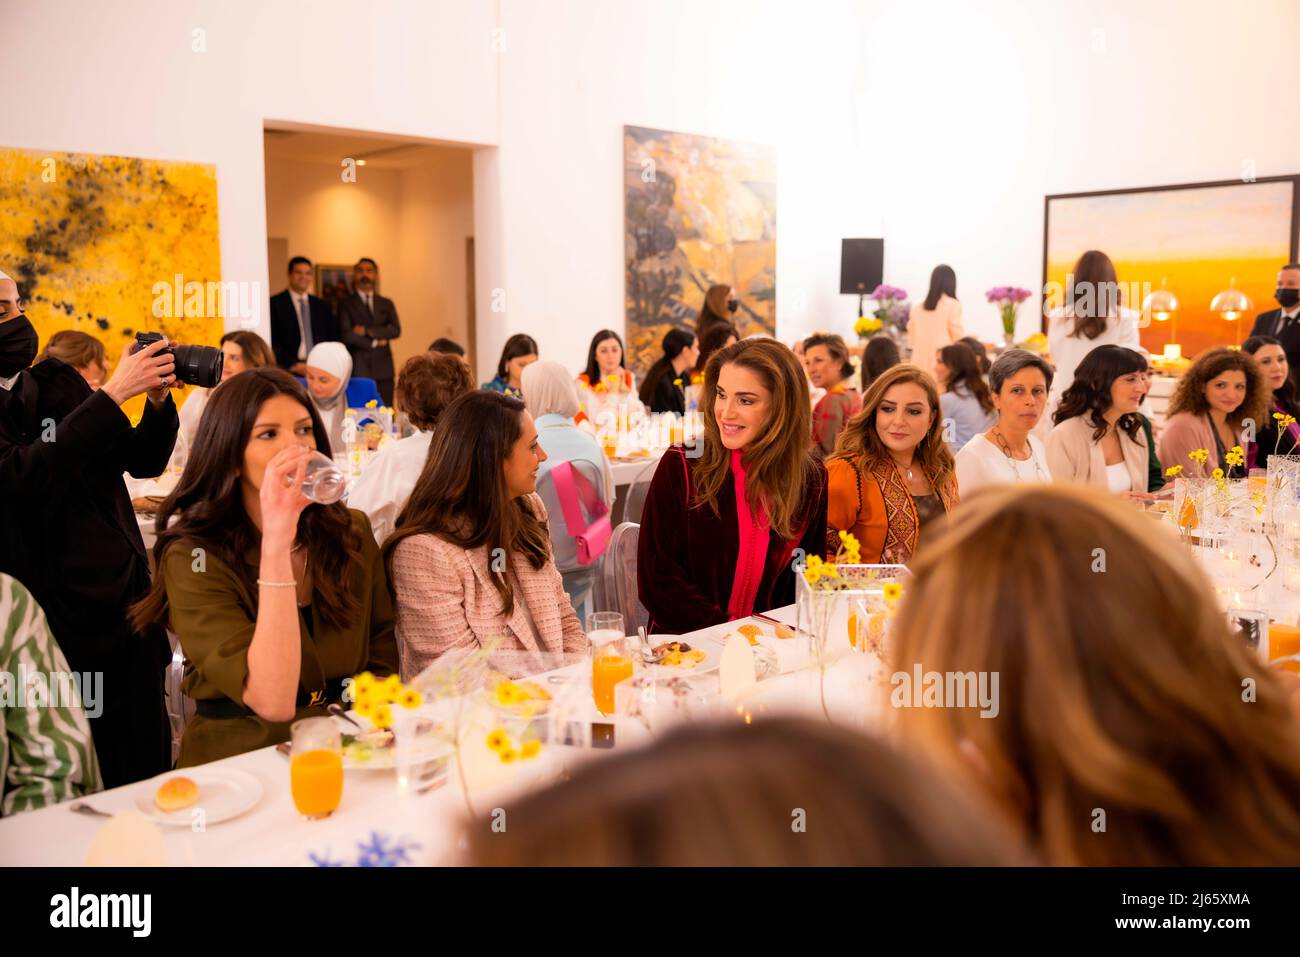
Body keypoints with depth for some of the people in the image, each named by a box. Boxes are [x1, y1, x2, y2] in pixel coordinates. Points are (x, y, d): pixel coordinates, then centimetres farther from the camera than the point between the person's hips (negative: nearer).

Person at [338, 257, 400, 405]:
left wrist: (368, 331, -9)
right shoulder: (346, 304, 6)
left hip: (383, 370, 3)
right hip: (358, 369, -3)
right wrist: (374, 343, -5)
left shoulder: (387, 304, 15)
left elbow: (396, 330, 0)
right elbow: (347, 335, -7)